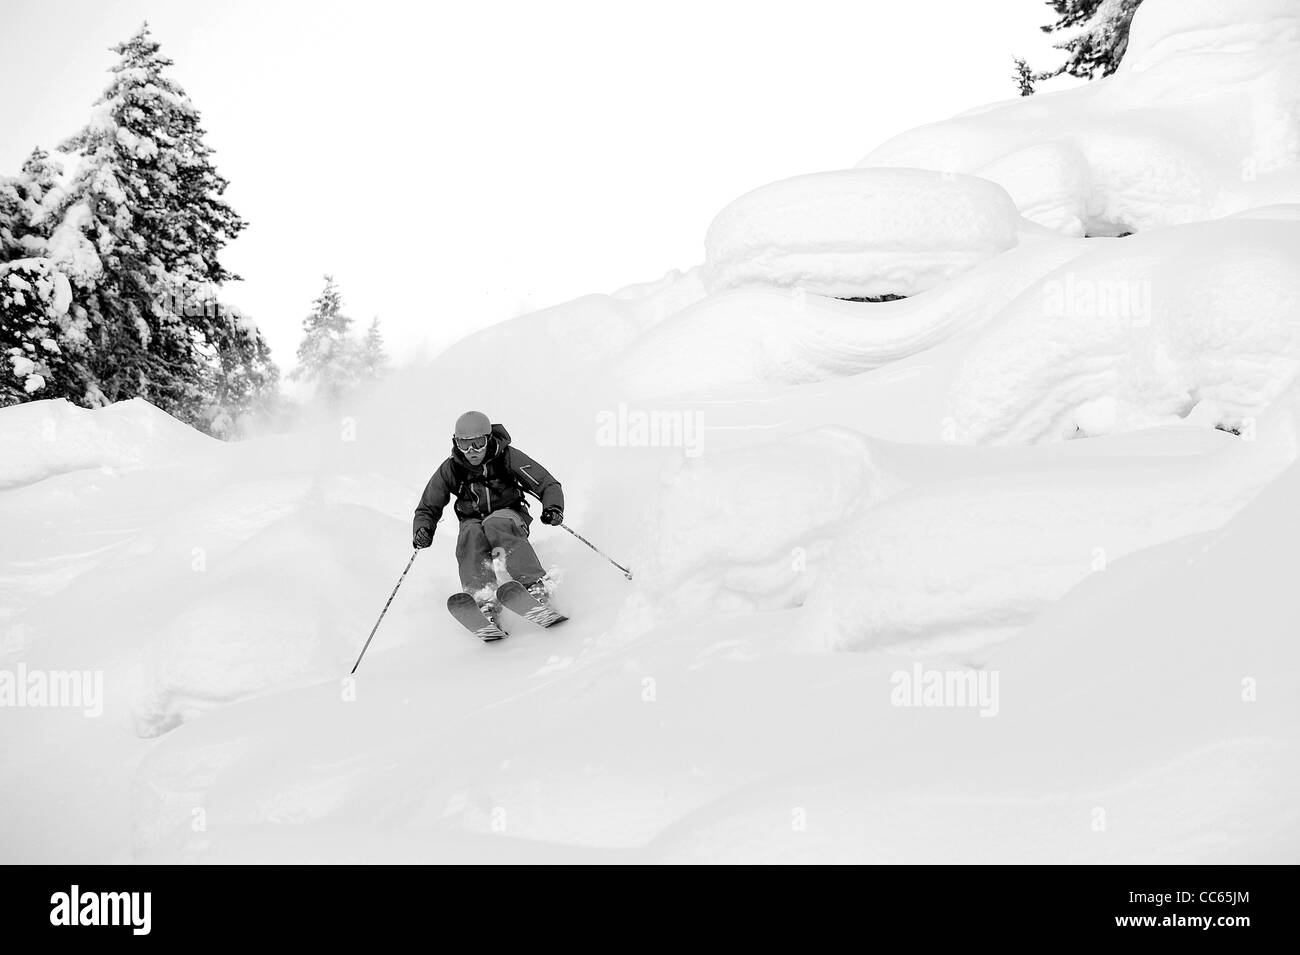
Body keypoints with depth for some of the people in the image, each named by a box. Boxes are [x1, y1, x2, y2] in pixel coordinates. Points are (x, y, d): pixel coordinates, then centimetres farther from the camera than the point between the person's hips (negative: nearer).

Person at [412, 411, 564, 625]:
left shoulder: (507, 457, -13)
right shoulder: (450, 469, -7)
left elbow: (548, 486, -12)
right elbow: (428, 509, 2)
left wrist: (553, 508, -33)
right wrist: (422, 530, -19)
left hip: (509, 515, -2)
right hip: (473, 521, 2)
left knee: (495, 525, -37)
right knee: (471, 535, -34)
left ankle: (535, 585, -48)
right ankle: (485, 600, -50)